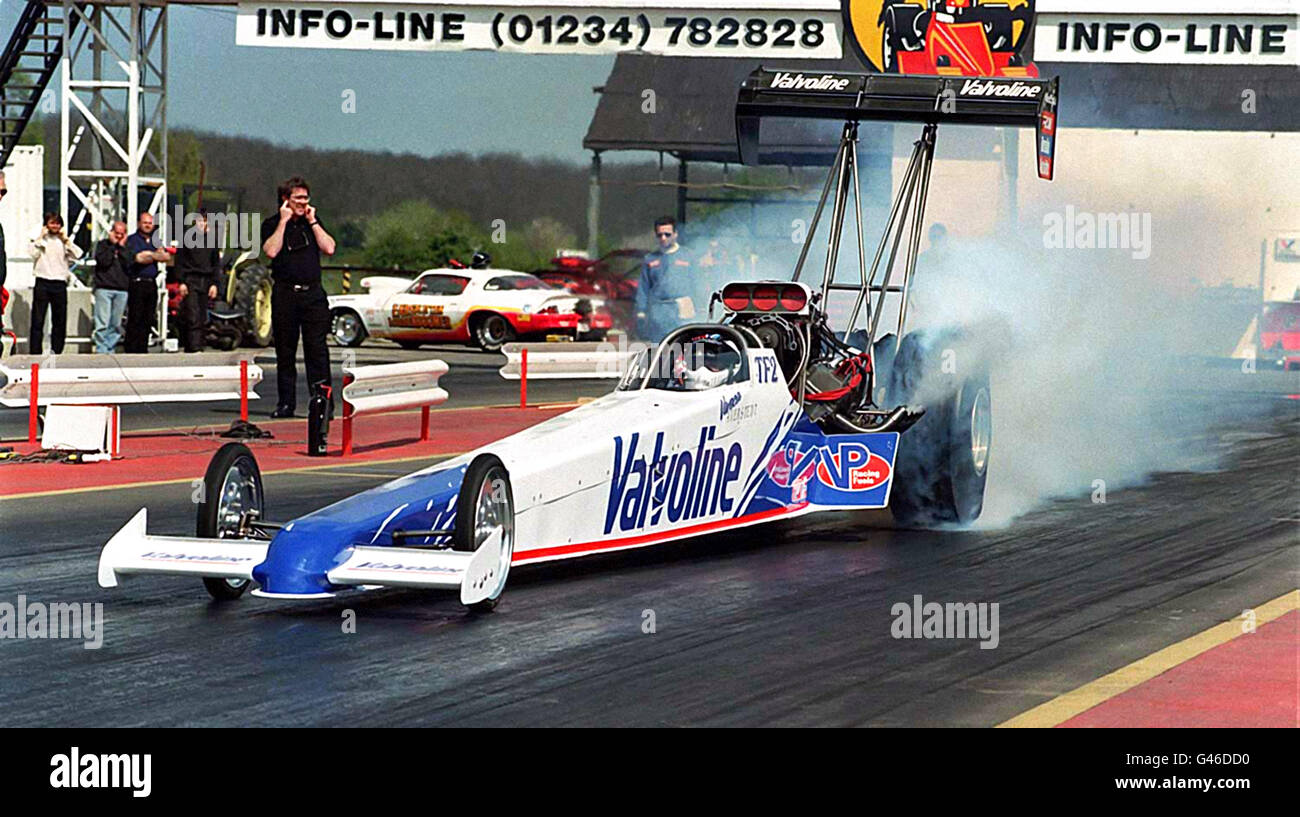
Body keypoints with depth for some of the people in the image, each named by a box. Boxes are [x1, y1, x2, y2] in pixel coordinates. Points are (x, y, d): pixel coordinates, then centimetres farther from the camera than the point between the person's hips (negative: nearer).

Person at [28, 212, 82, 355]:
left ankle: (56, 351, 11)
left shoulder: (64, 241, 14)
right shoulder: (39, 239, 9)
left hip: (60, 283, 2)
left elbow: (77, 255, -1)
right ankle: (35, 352, -3)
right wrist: (40, 238, -5)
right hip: (42, 283, -2)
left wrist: (65, 239, -1)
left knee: (60, 321, 4)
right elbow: (33, 253, -10)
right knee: (37, 320, -4)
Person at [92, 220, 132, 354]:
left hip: (121, 289, 3)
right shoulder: (103, 244, 8)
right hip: (104, 288, -3)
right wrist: (113, 245, -3)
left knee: (116, 325, 3)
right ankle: (101, 351, -11)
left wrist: (121, 246, -1)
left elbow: (128, 265, -1)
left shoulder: (126, 247, 15)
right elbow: (103, 261, -8)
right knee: (102, 323, -11)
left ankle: (110, 350, 8)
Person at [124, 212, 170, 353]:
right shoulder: (132, 240, 0)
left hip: (151, 283, 6)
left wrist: (149, 255, -8)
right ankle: (131, 349, -7)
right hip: (136, 282, -6)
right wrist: (156, 255, 0)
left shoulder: (155, 241, 19)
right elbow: (138, 258, -13)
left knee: (148, 320, 6)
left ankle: (142, 349, 10)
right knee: (135, 319, -8)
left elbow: (166, 257, 6)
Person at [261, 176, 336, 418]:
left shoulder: (312, 223, 15)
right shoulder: (272, 225, 6)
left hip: (313, 292, 1)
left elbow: (329, 248, 2)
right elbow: (271, 251, -12)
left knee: (317, 350, -6)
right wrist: (284, 221, -8)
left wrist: (313, 221, 1)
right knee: (285, 352, 3)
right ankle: (286, 403, 10)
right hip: (284, 293, -1)